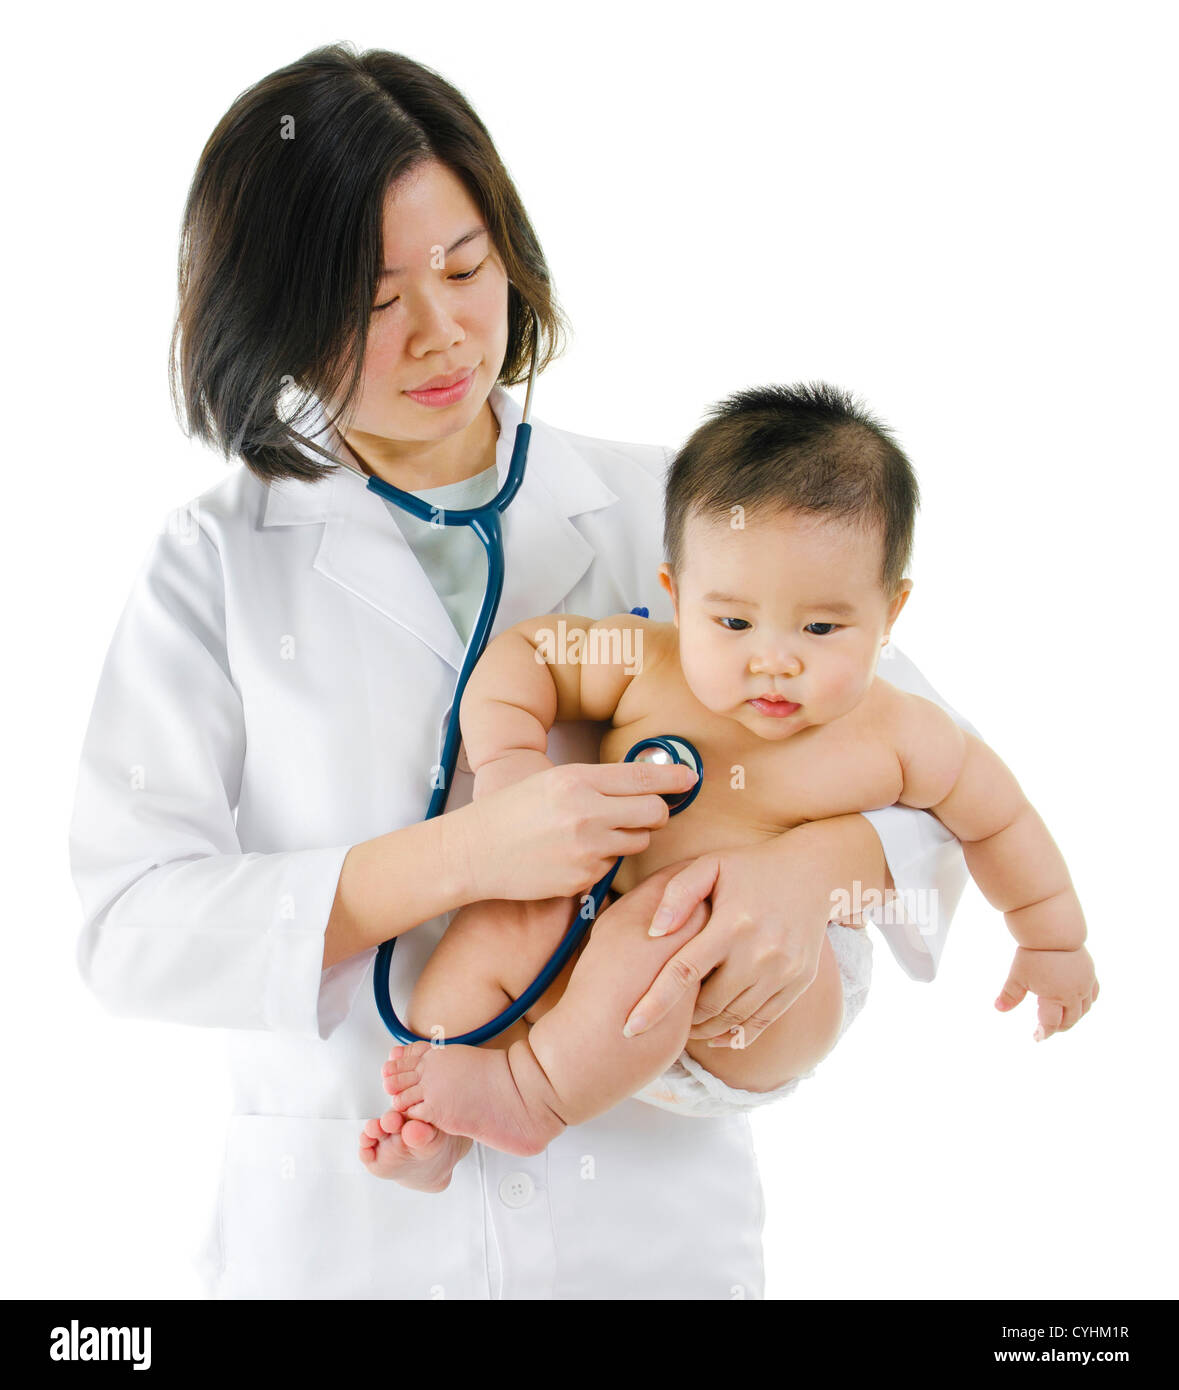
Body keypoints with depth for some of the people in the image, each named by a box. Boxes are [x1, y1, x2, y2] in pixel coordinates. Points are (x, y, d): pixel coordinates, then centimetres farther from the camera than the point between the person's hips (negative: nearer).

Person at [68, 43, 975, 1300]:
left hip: (647, 1204, 2)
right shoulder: (216, 565, -4)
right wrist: (458, 858, -25)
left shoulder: (663, 512, -1)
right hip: (347, 1227, -1)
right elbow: (128, 928, -12)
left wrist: (823, 860, -22)